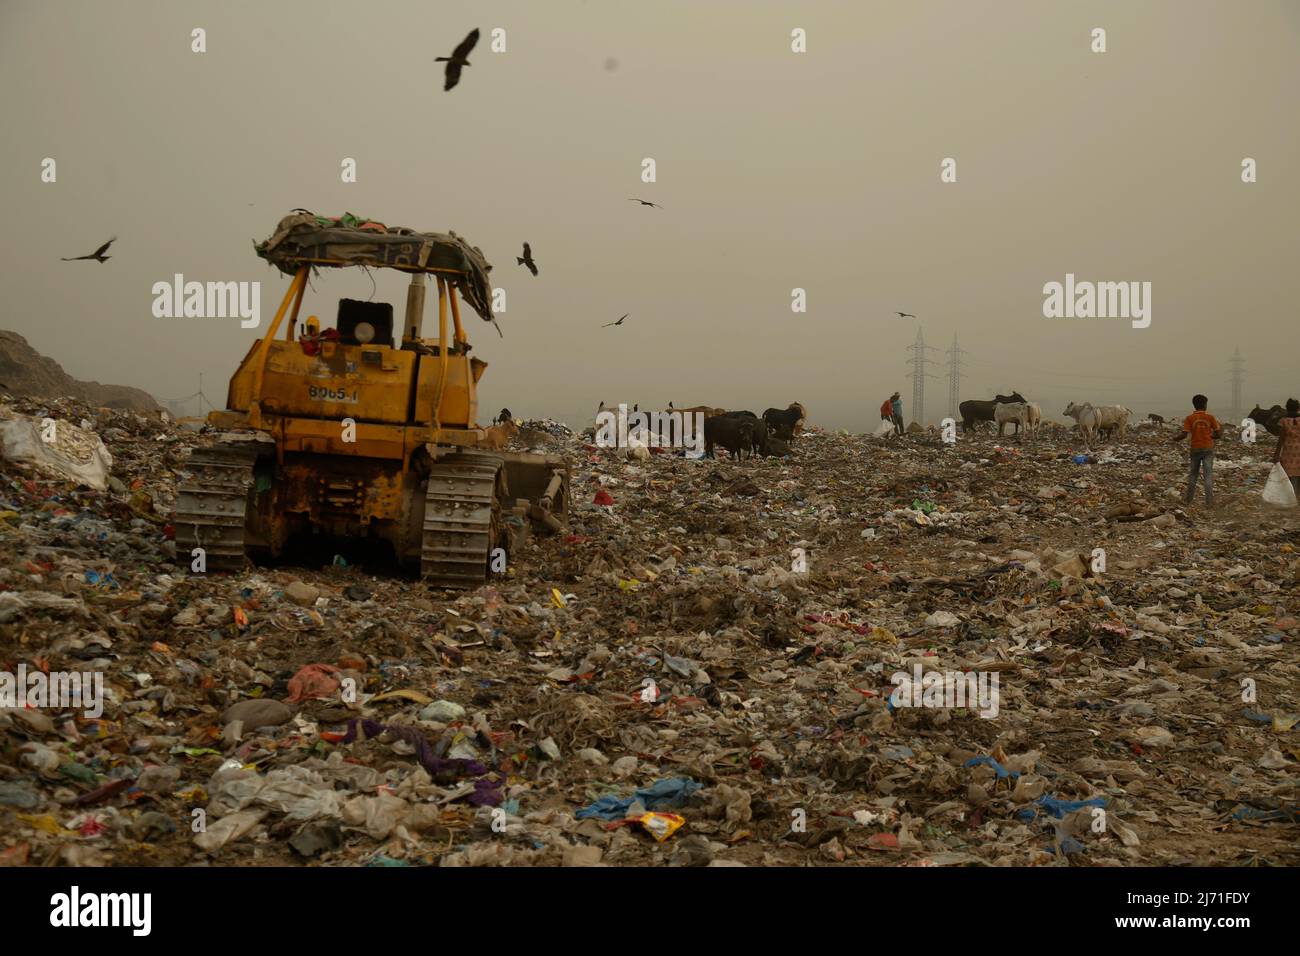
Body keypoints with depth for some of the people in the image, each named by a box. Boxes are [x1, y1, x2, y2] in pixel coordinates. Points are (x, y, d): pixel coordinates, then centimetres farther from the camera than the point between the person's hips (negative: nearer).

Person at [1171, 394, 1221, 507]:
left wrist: (1175, 438, 8)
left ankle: (1188, 499, 18)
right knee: (1208, 475, 0)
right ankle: (1209, 502, -4)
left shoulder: (1190, 418, -5)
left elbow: (1184, 434, -11)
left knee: (1193, 474, 14)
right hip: (1208, 449, -1)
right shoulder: (1210, 417, -5)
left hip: (1195, 449, 1)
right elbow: (1218, 433, -6)